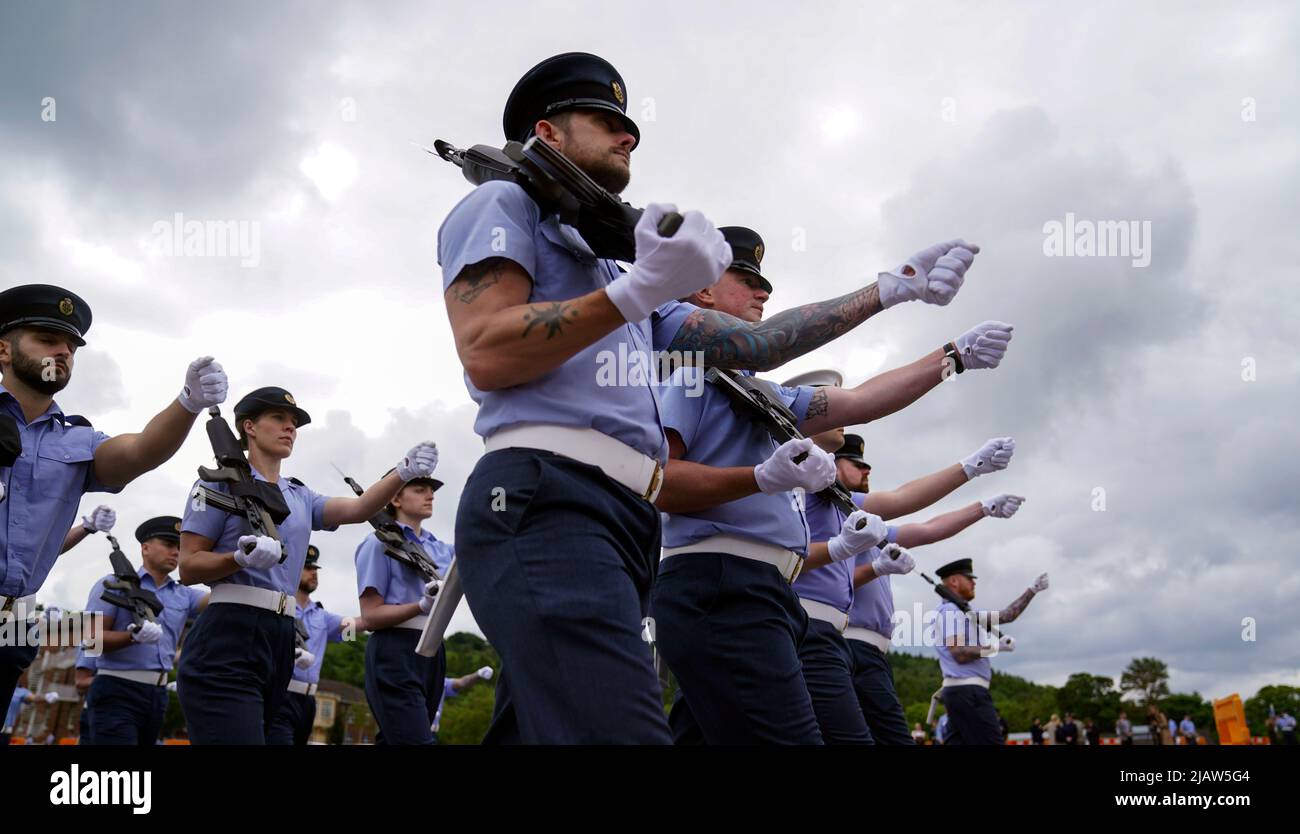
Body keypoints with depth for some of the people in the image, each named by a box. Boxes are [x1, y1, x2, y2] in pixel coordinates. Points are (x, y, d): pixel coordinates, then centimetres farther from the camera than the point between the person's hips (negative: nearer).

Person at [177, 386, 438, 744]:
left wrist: (403, 473, -16)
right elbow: (188, 568, -3)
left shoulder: (300, 497, 20)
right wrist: (243, 558, -22)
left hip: (280, 641, 7)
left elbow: (358, 509, 1)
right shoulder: (222, 481, 2)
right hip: (228, 639, -7)